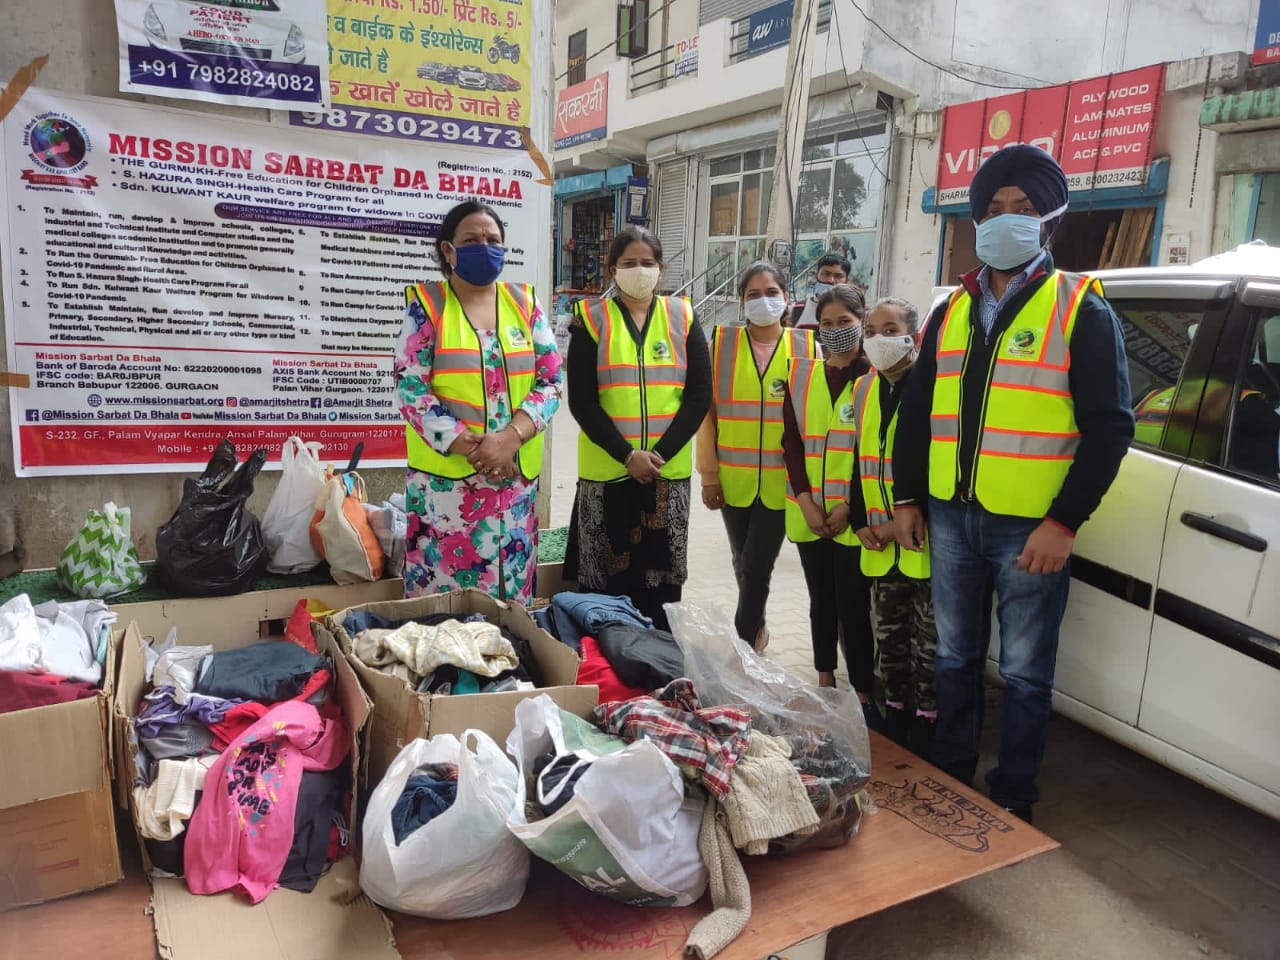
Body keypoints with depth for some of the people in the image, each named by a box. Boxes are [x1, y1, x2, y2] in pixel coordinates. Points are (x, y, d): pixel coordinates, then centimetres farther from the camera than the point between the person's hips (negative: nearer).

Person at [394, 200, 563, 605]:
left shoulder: (525, 303, 8)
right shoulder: (426, 306, -1)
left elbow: (551, 380, 2)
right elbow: (411, 389, -8)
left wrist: (510, 437, -13)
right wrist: (469, 448, -16)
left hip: (516, 475, 3)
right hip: (446, 474, -3)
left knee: (509, 592, 11)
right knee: (443, 591, 2)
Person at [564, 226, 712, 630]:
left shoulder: (682, 316, 6)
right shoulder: (592, 318, 1)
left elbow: (700, 395, 0)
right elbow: (581, 401, -5)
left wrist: (660, 454, -10)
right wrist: (627, 456, -15)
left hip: (669, 470, 2)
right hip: (606, 470, -1)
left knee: (662, 574, 8)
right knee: (604, 579, 4)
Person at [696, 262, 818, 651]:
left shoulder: (807, 348, -2)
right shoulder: (721, 343, 0)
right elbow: (706, 410, 1)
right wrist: (708, 472, -2)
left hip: (781, 482, -2)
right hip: (733, 479, 2)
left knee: (756, 568, -4)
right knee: (743, 566, 16)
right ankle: (755, 630, 41)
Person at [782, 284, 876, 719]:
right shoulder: (801, 375, 9)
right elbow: (791, 441, 5)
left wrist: (848, 505, -12)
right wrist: (806, 501, -5)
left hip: (852, 515, -4)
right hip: (809, 512, 4)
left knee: (853, 605, -3)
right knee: (821, 600, 14)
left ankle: (863, 696, 9)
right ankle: (825, 682, 28)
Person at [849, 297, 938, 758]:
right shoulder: (864, 389, 11)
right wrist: (860, 521, 7)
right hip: (879, 545, 7)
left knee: (929, 641, 4)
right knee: (888, 637, 16)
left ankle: (926, 720, 17)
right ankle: (895, 714, 31)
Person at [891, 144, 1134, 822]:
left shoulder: (1082, 310, -4)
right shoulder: (953, 311, 11)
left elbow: (1109, 426, -9)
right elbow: (916, 408, 14)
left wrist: (1065, 521, -16)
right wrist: (907, 498, 9)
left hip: (1031, 526, -4)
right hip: (952, 517, 5)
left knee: (1024, 671, 7)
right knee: (955, 657, 16)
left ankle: (1012, 800, 23)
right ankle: (949, 777, 33)